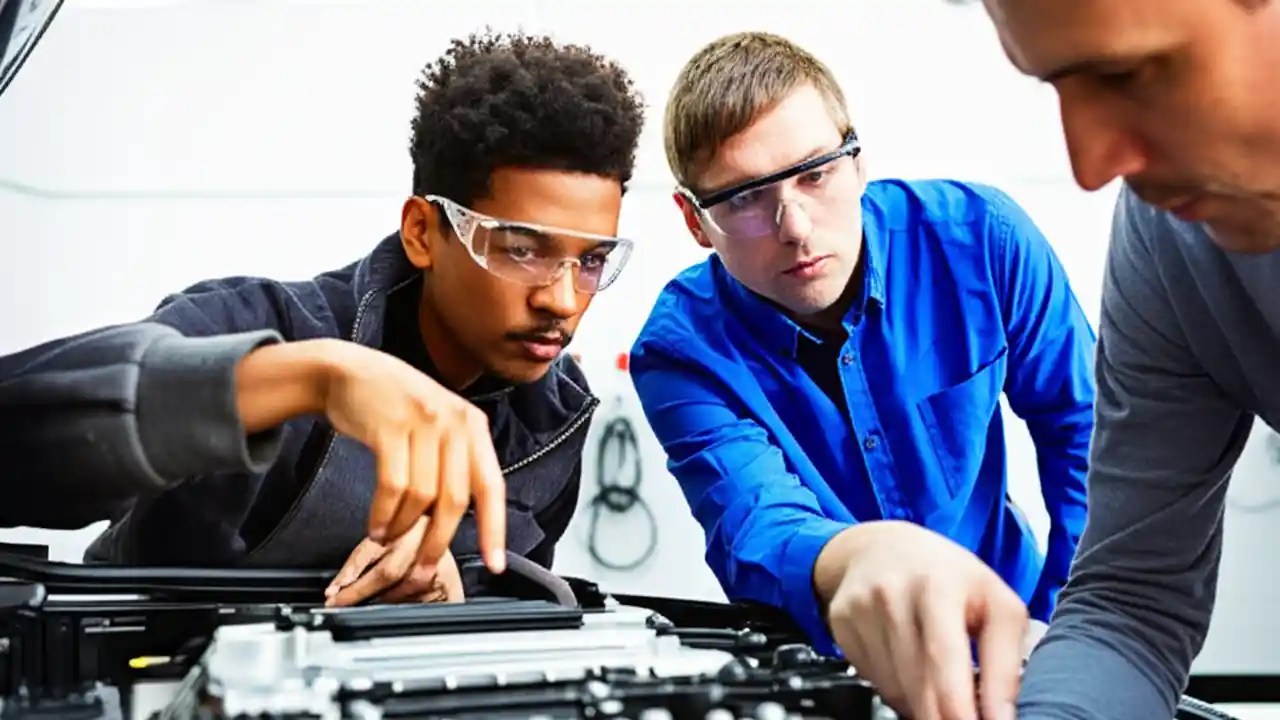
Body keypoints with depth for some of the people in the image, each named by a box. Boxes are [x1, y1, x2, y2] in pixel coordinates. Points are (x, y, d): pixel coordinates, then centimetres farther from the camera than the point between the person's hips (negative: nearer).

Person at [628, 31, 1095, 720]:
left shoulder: (976, 236, -12)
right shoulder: (683, 349, -16)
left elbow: (1080, 425, -2)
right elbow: (756, 528, -30)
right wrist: (856, 558, -53)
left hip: (996, 637, 2)